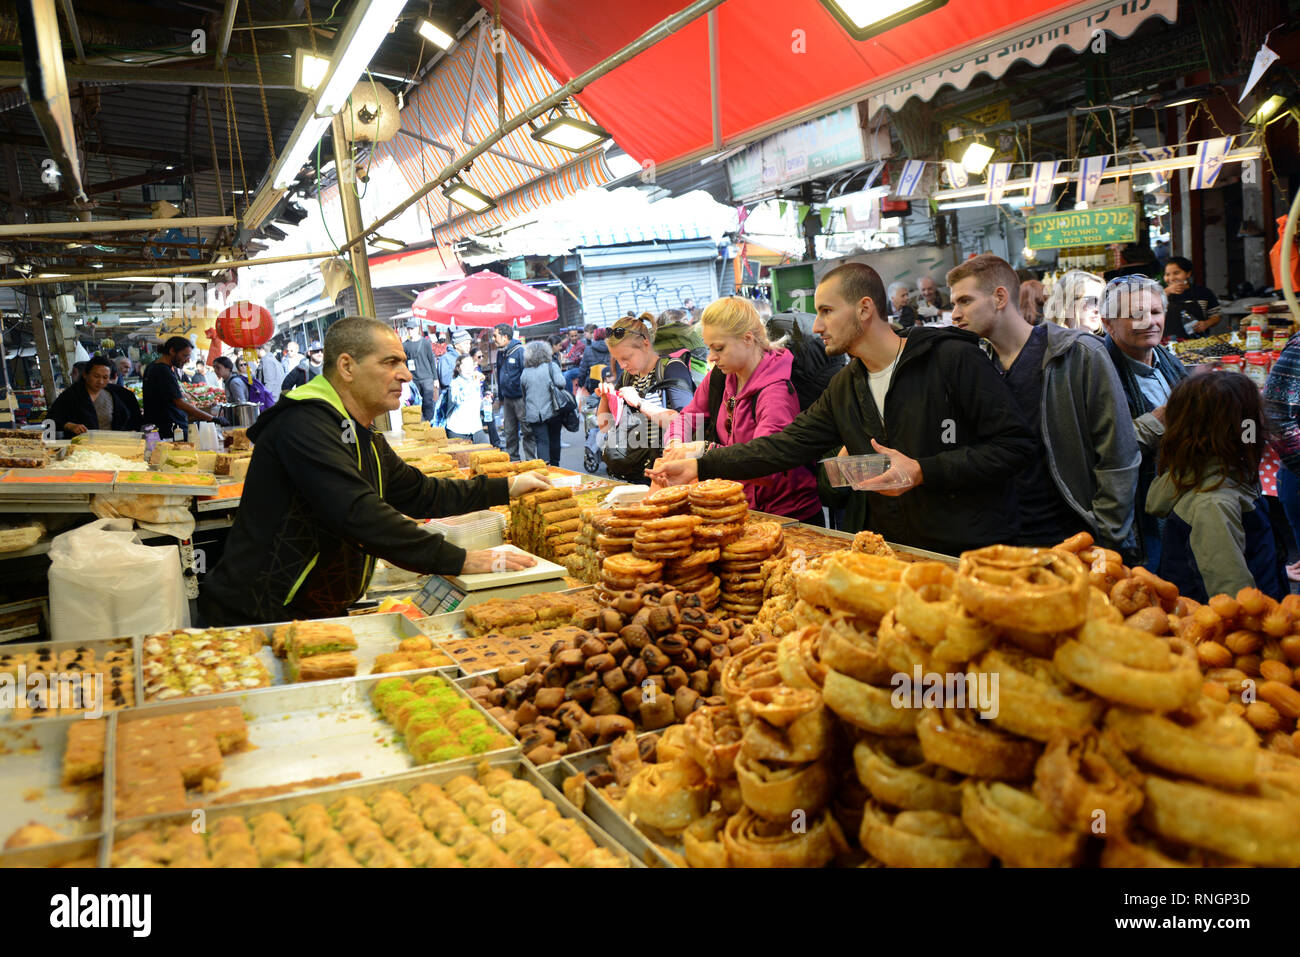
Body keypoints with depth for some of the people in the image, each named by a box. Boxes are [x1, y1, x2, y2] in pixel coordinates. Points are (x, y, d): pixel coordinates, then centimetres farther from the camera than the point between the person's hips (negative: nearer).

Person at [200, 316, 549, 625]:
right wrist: (459, 560, -27)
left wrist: (507, 487, 19)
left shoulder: (365, 439, 13)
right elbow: (357, 515, -30)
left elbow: (419, 494, 24)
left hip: (318, 617, 9)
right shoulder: (305, 425, -20)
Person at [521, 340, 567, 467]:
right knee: (554, 439, 14)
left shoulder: (525, 372, 6)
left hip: (533, 414, 1)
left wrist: (525, 416, 21)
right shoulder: (551, 366, -2)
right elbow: (560, 383, -17)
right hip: (552, 412, -1)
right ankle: (554, 466, 25)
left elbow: (524, 394, 12)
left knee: (541, 442, -2)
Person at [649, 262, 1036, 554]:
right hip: (891, 549, 5)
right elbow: (786, 445, 7)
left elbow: (1015, 444, -13)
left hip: (971, 551, -5)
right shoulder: (845, 387, 9)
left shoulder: (952, 359, -11)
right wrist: (700, 467, 1)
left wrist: (922, 471, -20)